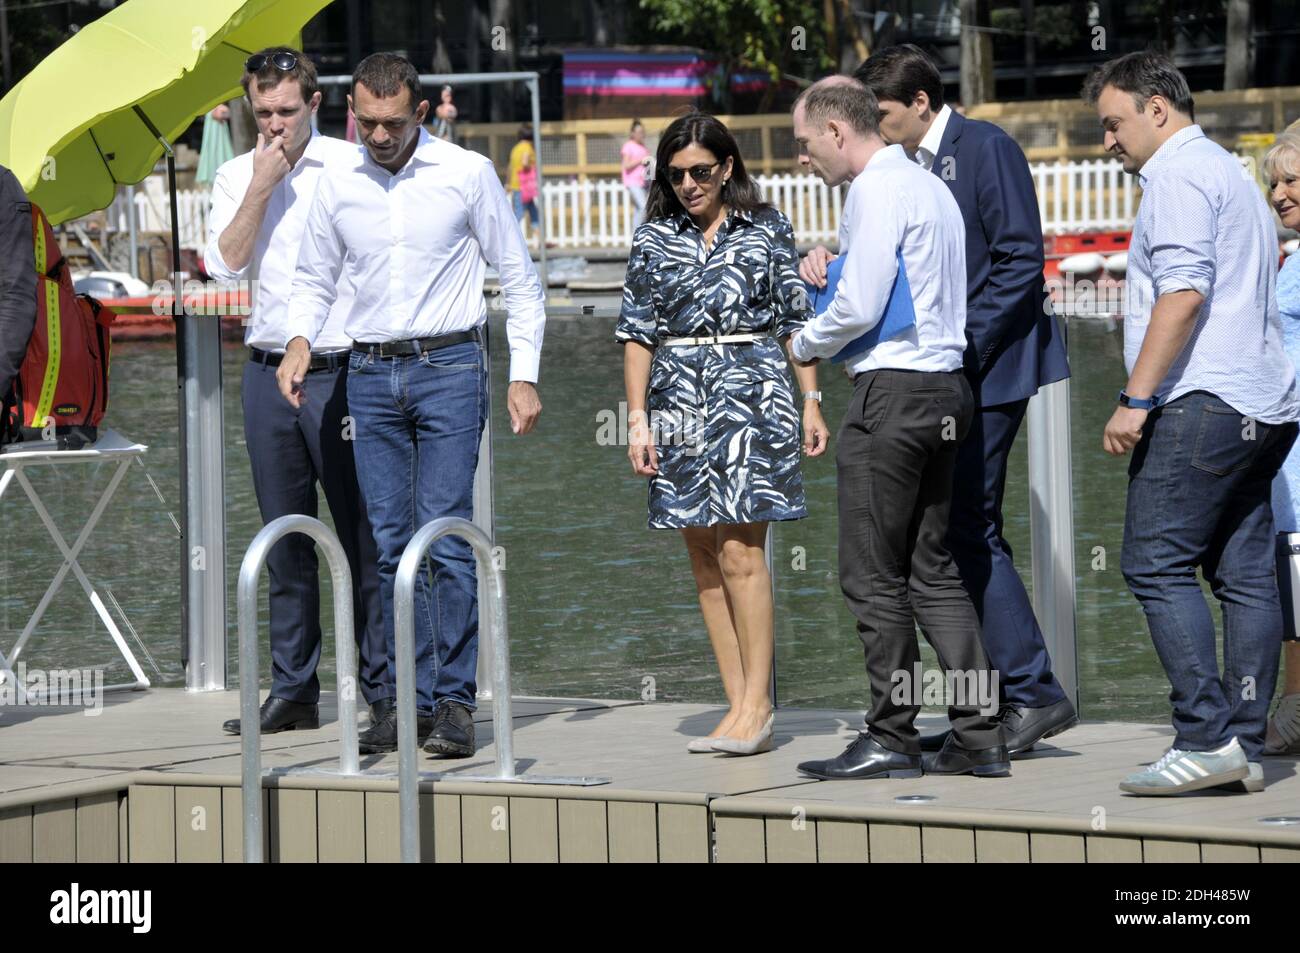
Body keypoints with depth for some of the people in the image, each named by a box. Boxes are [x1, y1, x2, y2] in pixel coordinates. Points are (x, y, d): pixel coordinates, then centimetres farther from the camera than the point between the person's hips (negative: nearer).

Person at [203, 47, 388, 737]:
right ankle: (292, 692, 13)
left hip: (341, 370, -4)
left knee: (365, 539, -4)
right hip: (267, 372, 4)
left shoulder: (352, 167, -1)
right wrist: (262, 187, -9)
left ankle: (384, 692, 0)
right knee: (285, 543, 7)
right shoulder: (235, 178, 10)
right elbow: (223, 264, -4)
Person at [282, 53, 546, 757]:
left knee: (444, 538, -10)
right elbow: (313, 277, 19)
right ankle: (411, 700, 8)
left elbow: (518, 279, 4)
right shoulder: (337, 188, 8)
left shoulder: (468, 174, -1)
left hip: (448, 366, -4)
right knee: (392, 546, 3)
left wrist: (524, 376, -2)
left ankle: (455, 701, -7)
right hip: (371, 375, 4)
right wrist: (299, 340, -1)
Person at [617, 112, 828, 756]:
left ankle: (756, 704, -8)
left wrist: (811, 403, 2)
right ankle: (740, 708, 7)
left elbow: (796, 321, 7)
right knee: (704, 558, 3)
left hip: (751, 394, -3)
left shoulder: (767, 230, 4)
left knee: (739, 552, -12)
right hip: (680, 400, 3)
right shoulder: (654, 238, 9)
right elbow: (637, 334, 9)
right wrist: (638, 420, 2)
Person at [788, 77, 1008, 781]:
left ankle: (891, 738, -1)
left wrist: (805, 345, 1)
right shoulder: (930, 187, 18)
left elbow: (861, 307, -17)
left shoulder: (875, 191, -11)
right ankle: (978, 736, 7)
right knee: (934, 571, 10)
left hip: (892, 388, -10)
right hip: (946, 386, 10)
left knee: (874, 576, -3)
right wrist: (829, 275, 13)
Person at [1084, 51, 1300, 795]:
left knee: (1157, 563, -11)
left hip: (1203, 400, -10)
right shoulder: (1231, 173, 26)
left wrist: (1136, 398, -19)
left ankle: (1207, 739, -17)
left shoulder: (1180, 175, -6)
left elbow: (1184, 291, -18)